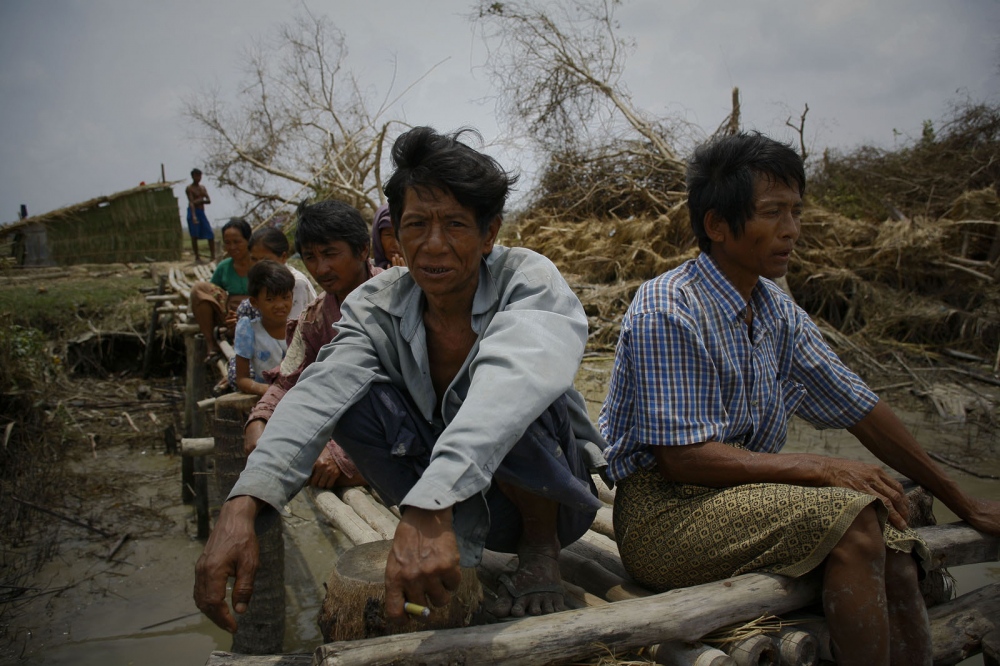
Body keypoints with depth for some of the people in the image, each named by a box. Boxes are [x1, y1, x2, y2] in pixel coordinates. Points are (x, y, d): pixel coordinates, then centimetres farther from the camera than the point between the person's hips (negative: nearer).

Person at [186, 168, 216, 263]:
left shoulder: (202, 187, 15)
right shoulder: (189, 188, -5)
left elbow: (209, 200, 7)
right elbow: (191, 202, -18)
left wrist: (200, 201, -14)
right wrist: (193, 216, -31)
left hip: (202, 212, 6)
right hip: (193, 212, -6)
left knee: (211, 234, -2)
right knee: (194, 236, -5)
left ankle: (212, 256, 4)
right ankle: (197, 257, 2)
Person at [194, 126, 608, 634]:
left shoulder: (528, 281, -22)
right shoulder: (377, 306, -10)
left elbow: (516, 377, -44)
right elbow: (318, 396, -27)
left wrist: (428, 508, -59)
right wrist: (241, 507, -44)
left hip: (551, 492, -3)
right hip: (461, 505, 3)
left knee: (505, 402, -35)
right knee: (356, 397, -20)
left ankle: (540, 547, -8)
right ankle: (458, 554, -9)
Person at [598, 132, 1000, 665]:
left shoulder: (780, 314, 8)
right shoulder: (667, 314, -17)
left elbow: (859, 409, 13)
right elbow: (682, 458, -20)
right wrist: (819, 469, -19)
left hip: (746, 497, 7)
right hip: (665, 516, -7)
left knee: (893, 541, -13)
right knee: (851, 517, -23)